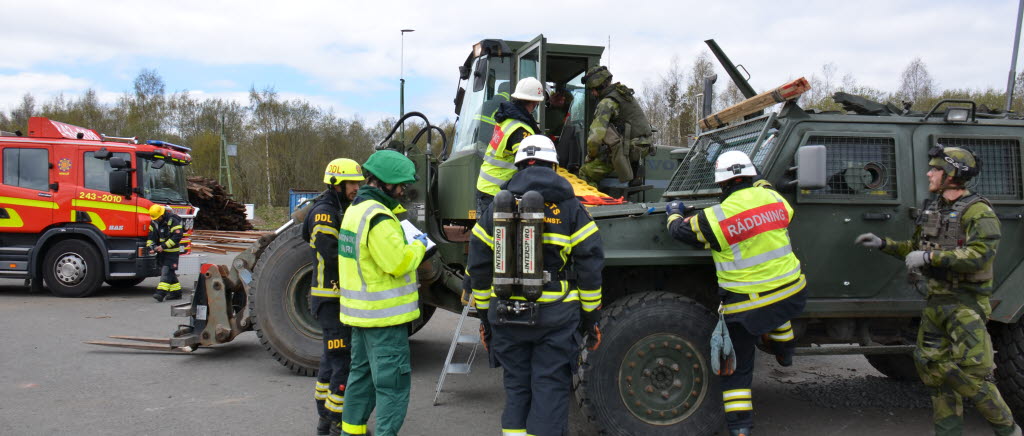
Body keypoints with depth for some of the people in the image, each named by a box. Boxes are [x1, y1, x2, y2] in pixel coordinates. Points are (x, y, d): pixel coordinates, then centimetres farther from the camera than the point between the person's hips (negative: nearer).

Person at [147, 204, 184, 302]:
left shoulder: (173, 221, -16)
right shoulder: (154, 222, 7)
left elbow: (177, 237, -21)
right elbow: (151, 235, 15)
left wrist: (163, 246, -23)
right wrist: (150, 246, -4)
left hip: (172, 251, -8)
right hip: (161, 251, 8)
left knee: (166, 270, -14)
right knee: (169, 272, 10)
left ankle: (161, 292, -23)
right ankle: (176, 292, 18)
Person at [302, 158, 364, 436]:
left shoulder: (340, 211, 17)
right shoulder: (324, 213, -14)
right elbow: (333, 255, -24)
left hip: (339, 298, 10)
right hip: (332, 299, -10)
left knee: (332, 357, 16)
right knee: (344, 360, -8)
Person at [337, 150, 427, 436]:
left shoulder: (356, 209, 11)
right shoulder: (378, 217, -22)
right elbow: (399, 263, -24)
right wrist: (418, 246, -8)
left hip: (361, 312, 10)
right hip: (384, 315, -10)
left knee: (362, 373, 22)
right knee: (392, 382, -4)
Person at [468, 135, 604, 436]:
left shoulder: (496, 208, 5)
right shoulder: (570, 208, 0)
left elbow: (479, 267, 6)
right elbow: (590, 267, -3)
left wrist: (484, 316, 15)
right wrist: (592, 318, 5)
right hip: (555, 316, -2)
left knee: (516, 387, 15)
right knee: (550, 388, 5)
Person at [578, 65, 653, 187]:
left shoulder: (607, 103, -14)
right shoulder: (624, 92, 15)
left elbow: (595, 136, -22)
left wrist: (590, 156, -3)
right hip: (644, 145, 9)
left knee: (586, 172, -7)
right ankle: (634, 175, 26)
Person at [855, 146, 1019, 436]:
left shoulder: (978, 212, -14)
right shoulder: (932, 209, 12)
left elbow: (979, 256, -26)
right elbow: (916, 248, 23)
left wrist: (929, 257, -25)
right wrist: (884, 244, 12)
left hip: (966, 304, -8)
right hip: (936, 300, 8)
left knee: (970, 374, -10)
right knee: (934, 368, 9)